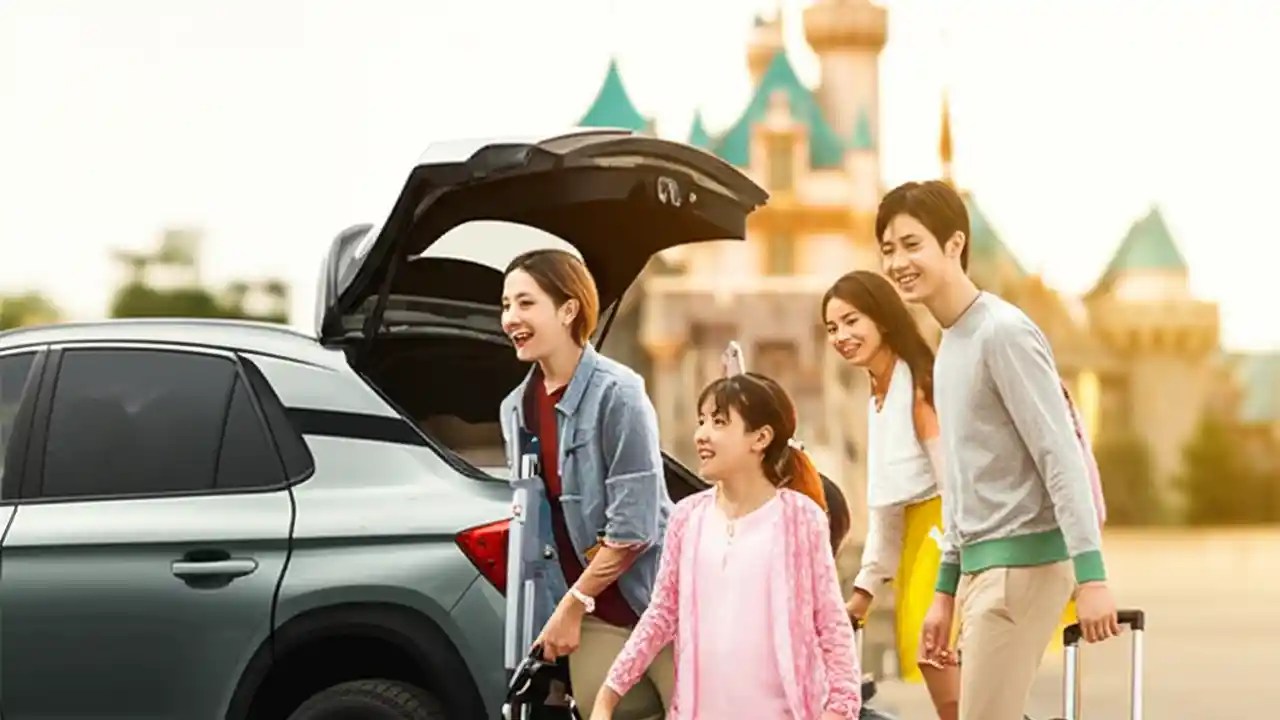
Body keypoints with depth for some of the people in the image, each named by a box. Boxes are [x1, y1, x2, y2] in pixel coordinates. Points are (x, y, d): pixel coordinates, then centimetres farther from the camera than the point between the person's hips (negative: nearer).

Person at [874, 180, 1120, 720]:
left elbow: (1061, 457, -17)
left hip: (1021, 564, -9)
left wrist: (1090, 575, -22)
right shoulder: (949, 345, 16)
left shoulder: (1004, 333, -12)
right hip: (978, 565, 9)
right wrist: (945, 591, 20)